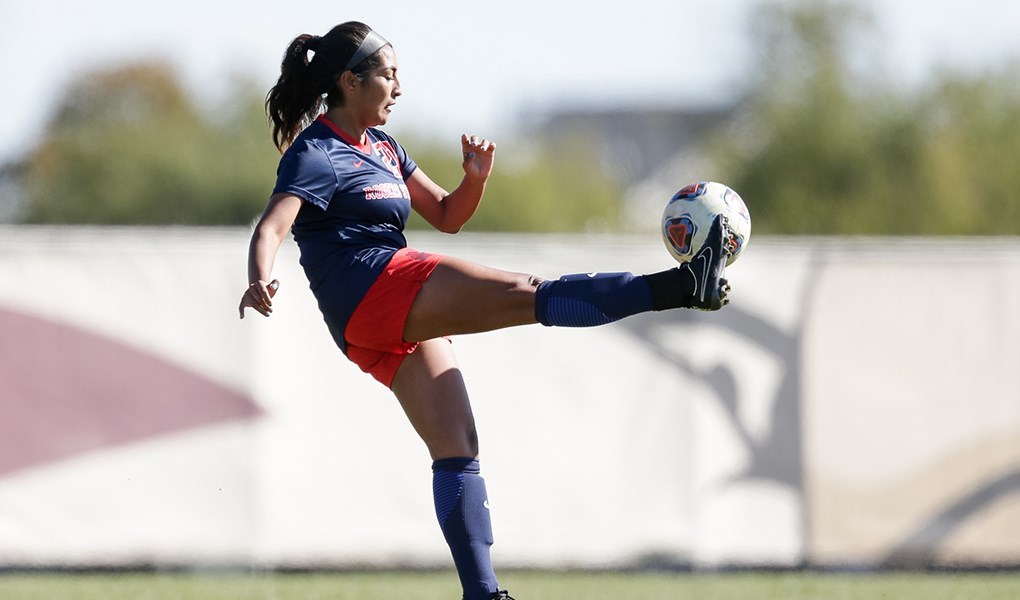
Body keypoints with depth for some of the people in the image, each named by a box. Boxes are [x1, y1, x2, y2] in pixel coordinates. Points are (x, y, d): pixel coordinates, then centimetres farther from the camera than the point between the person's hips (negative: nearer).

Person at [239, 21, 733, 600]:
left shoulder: (381, 147, 22)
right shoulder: (315, 154, -5)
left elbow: (446, 215, 25)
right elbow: (272, 227, -20)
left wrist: (476, 179, 3)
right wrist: (260, 281, -41)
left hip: (394, 325, 9)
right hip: (377, 287, -9)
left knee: (457, 449, 1)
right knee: (528, 293, -18)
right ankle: (680, 285, -27)